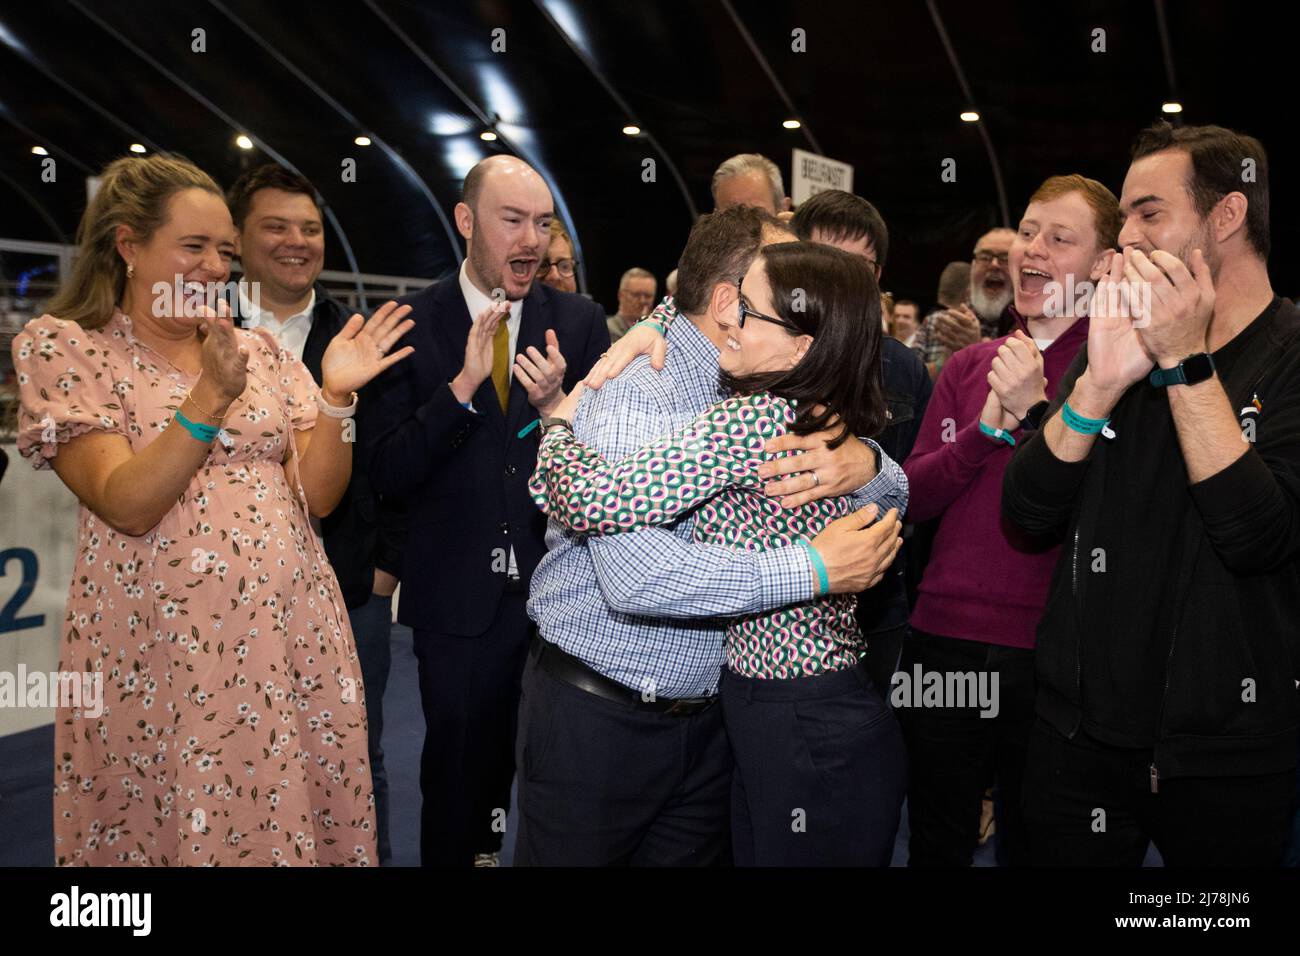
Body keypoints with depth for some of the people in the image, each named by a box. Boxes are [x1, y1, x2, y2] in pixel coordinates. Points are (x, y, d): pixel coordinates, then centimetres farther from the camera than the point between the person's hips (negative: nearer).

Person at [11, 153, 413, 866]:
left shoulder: (260, 350, 9)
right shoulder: (66, 350, -2)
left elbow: (316, 495, 3)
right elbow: (127, 506, -15)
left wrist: (337, 397, -12)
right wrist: (211, 396, -24)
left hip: (292, 637, 4)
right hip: (159, 651, -3)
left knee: (297, 819, 10)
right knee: (175, 828, 8)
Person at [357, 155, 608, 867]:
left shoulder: (580, 321, 1)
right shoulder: (411, 324, -4)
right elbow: (386, 472, -10)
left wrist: (558, 403, -19)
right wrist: (463, 385, -22)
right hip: (458, 591, -1)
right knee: (462, 770, 14)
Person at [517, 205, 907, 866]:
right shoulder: (637, 394, -19)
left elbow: (894, 494, 7)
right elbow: (639, 573, -34)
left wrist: (864, 463, -17)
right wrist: (812, 568, -29)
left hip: (706, 715, 7)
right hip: (596, 718, -6)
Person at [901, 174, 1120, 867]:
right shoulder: (969, 365, 8)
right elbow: (912, 496, 1)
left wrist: (1034, 412, -20)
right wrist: (989, 426, -13)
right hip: (943, 639, 4)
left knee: (1034, 842, 18)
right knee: (936, 843, 20)